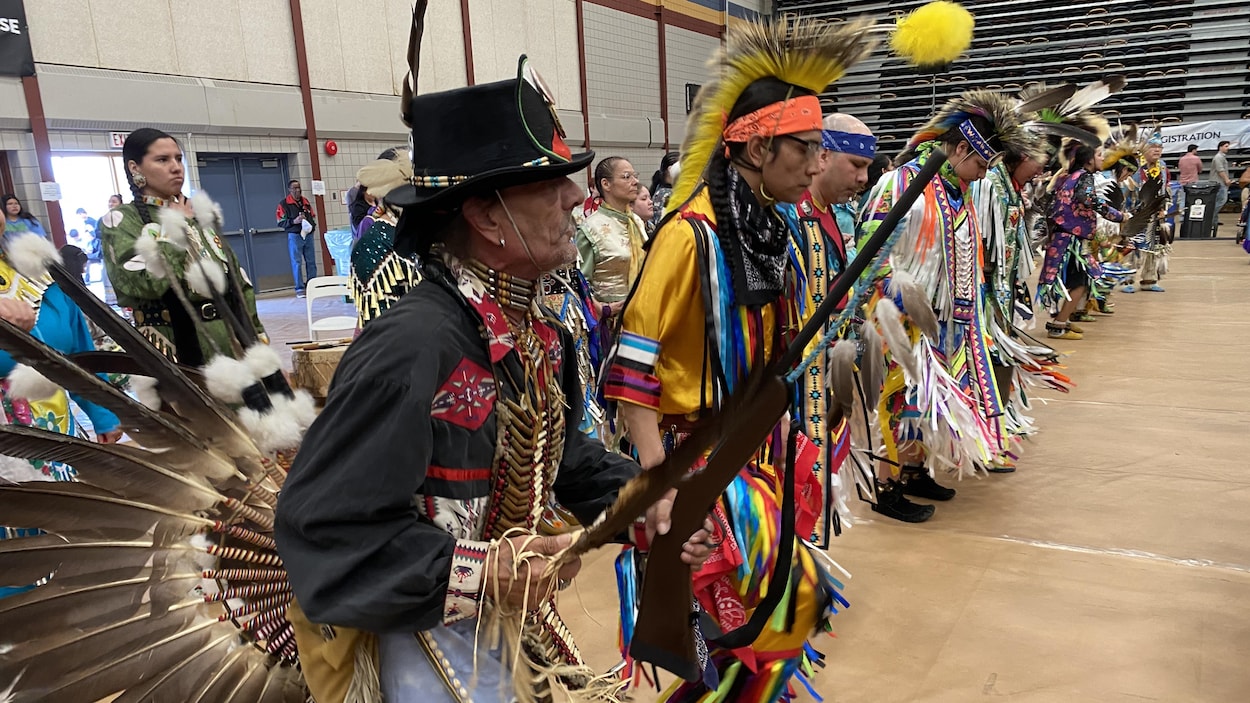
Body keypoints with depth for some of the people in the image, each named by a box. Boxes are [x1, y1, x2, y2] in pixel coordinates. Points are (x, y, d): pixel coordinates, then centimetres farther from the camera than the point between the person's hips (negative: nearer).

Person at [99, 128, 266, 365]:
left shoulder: (201, 213, 14)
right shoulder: (120, 221, -3)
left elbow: (239, 281, 14)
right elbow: (146, 282, -21)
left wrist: (256, 335, 9)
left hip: (230, 342, 5)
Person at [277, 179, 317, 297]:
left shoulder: (306, 201, 14)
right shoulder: (284, 203, -3)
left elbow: (313, 216, 24)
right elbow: (280, 222, -5)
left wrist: (312, 226, 6)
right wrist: (294, 221, -18)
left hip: (309, 235, 5)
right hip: (294, 236, -5)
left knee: (311, 262, 6)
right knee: (296, 263, -3)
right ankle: (299, 289, 0)